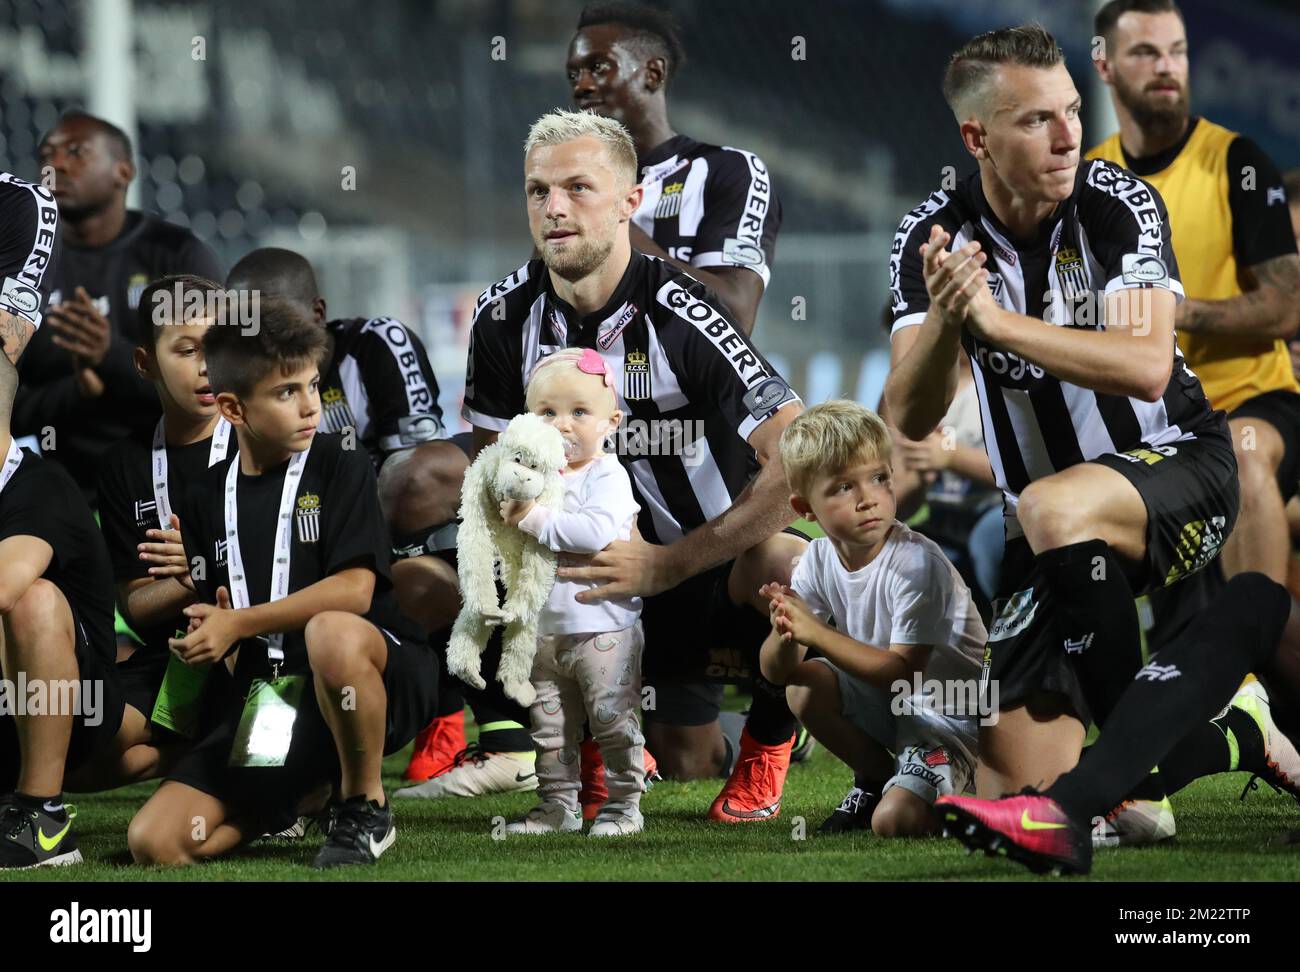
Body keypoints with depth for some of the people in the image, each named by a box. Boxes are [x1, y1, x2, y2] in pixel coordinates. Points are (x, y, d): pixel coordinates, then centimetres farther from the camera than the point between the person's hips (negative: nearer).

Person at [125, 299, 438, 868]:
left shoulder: (341, 469, -3)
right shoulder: (208, 499, 11)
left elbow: (354, 589, -15)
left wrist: (239, 623, -16)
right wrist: (201, 643, -7)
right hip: (267, 703, 5)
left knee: (330, 632, -43)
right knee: (155, 842, -11)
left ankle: (364, 807, -17)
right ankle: (309, 792, 17)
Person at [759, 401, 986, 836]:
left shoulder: (917, 563, -26)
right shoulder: (818, 560, -6)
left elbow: (903, 672, -30)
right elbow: (776, 672, -10)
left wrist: (816, 633, -38)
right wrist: (785, 636, -35)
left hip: (948, 715, -6)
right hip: (885, 703, 6)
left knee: (893, 821, -27)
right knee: (803, 686, -19)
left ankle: (950, 787, 9)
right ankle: (876, 778, 5)